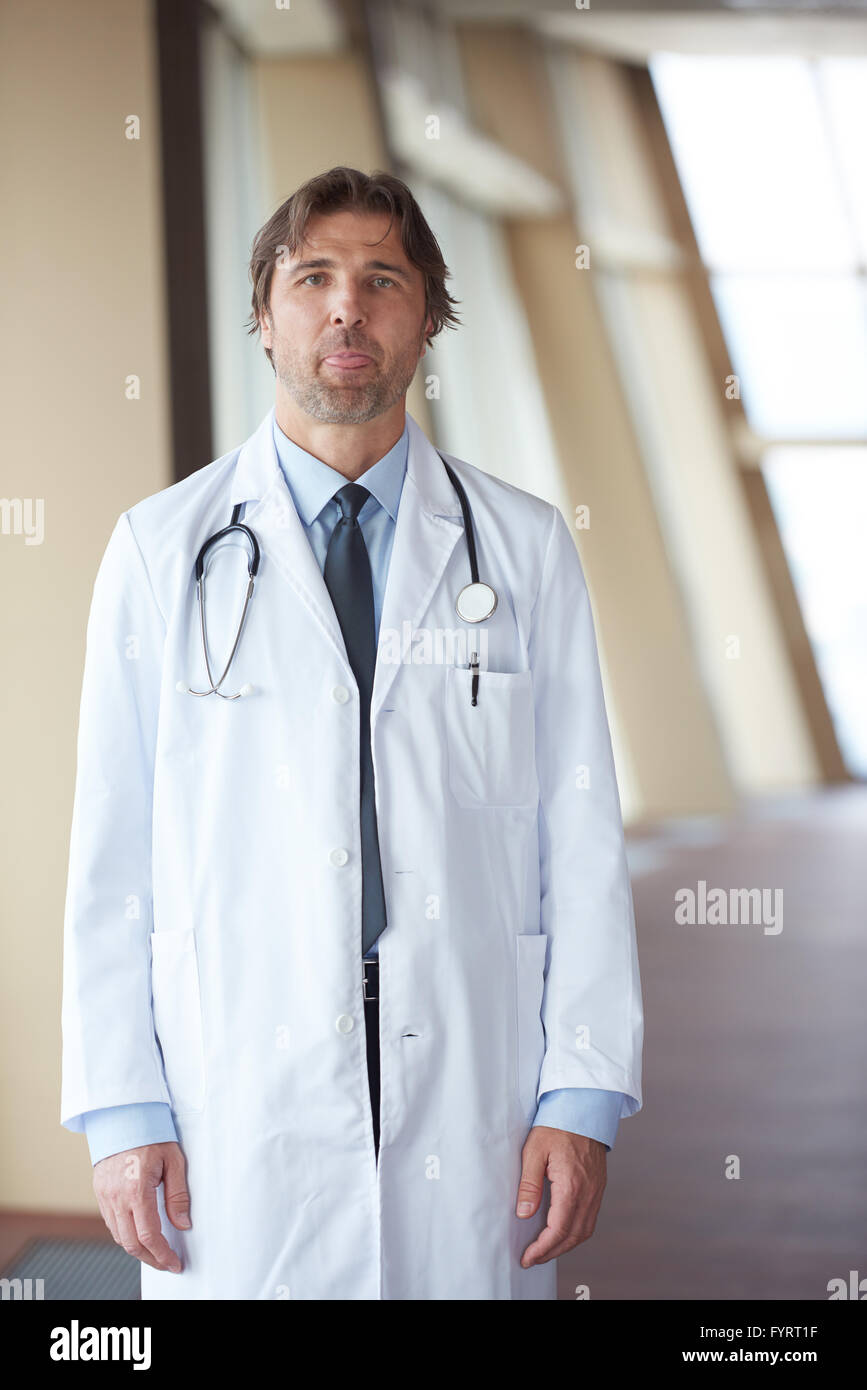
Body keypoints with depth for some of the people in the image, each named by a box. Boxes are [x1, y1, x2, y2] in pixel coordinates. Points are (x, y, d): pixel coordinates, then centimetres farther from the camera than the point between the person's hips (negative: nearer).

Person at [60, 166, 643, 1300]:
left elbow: (582, 837, 2)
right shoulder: (161, 549, 5)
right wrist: (123, 1112, -5)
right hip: (235, 1112, 0)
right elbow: (112, 854, 2)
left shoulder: (526, 548, 6)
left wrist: (584, 1099, -5)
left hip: (472, 1100, 1)